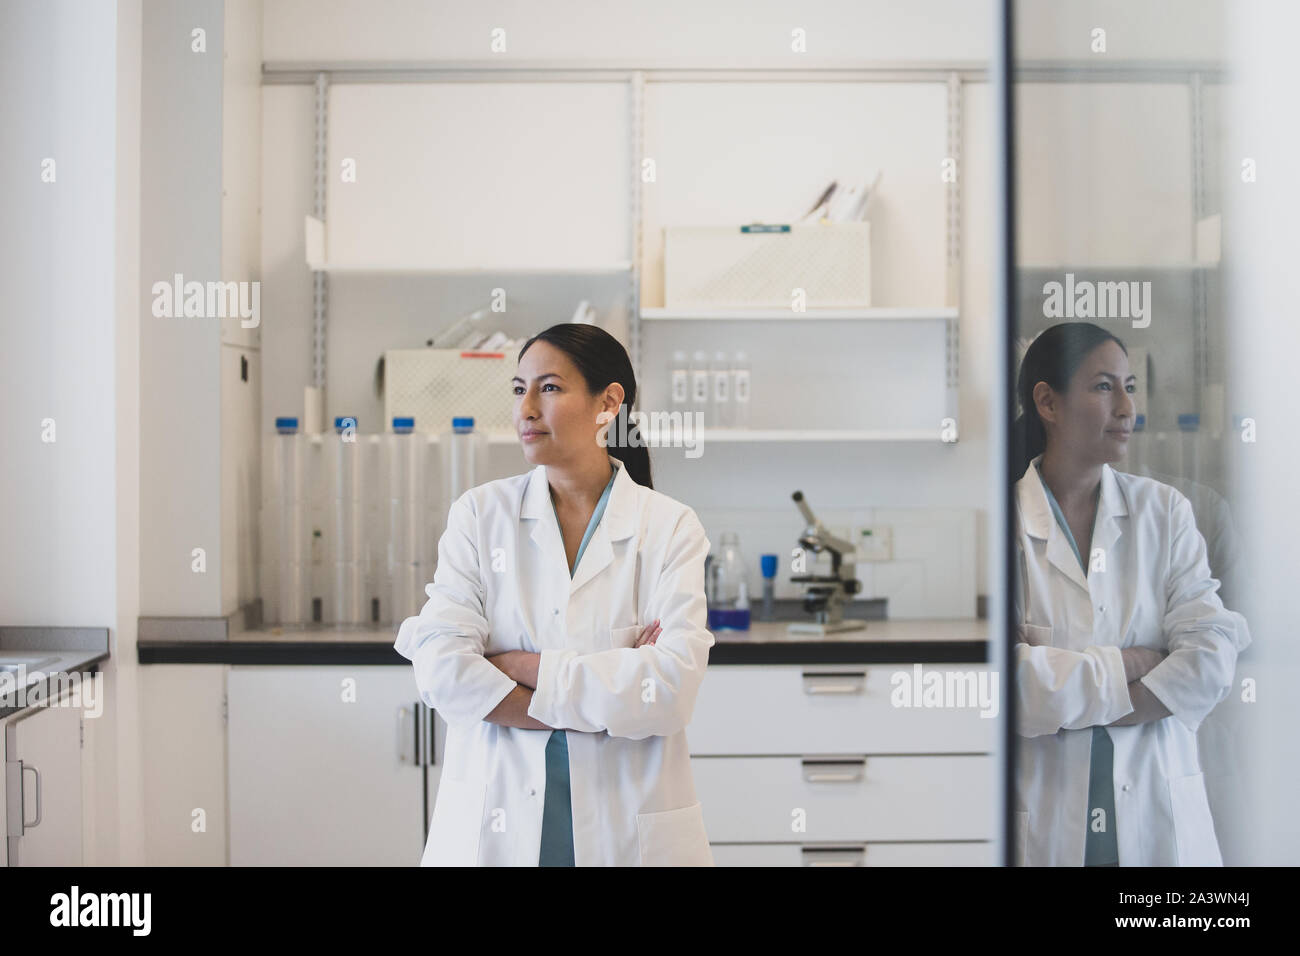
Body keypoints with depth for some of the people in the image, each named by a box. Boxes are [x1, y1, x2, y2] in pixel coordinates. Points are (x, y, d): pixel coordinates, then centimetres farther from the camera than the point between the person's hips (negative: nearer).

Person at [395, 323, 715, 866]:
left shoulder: (670, 529, -3)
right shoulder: (480, 514, 1)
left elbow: (673, 688, -15)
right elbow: (440, 668, -12)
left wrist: (521, 668, -14)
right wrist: (605, 699, -14)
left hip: (624, 830, -1)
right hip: (494, 824, 1)